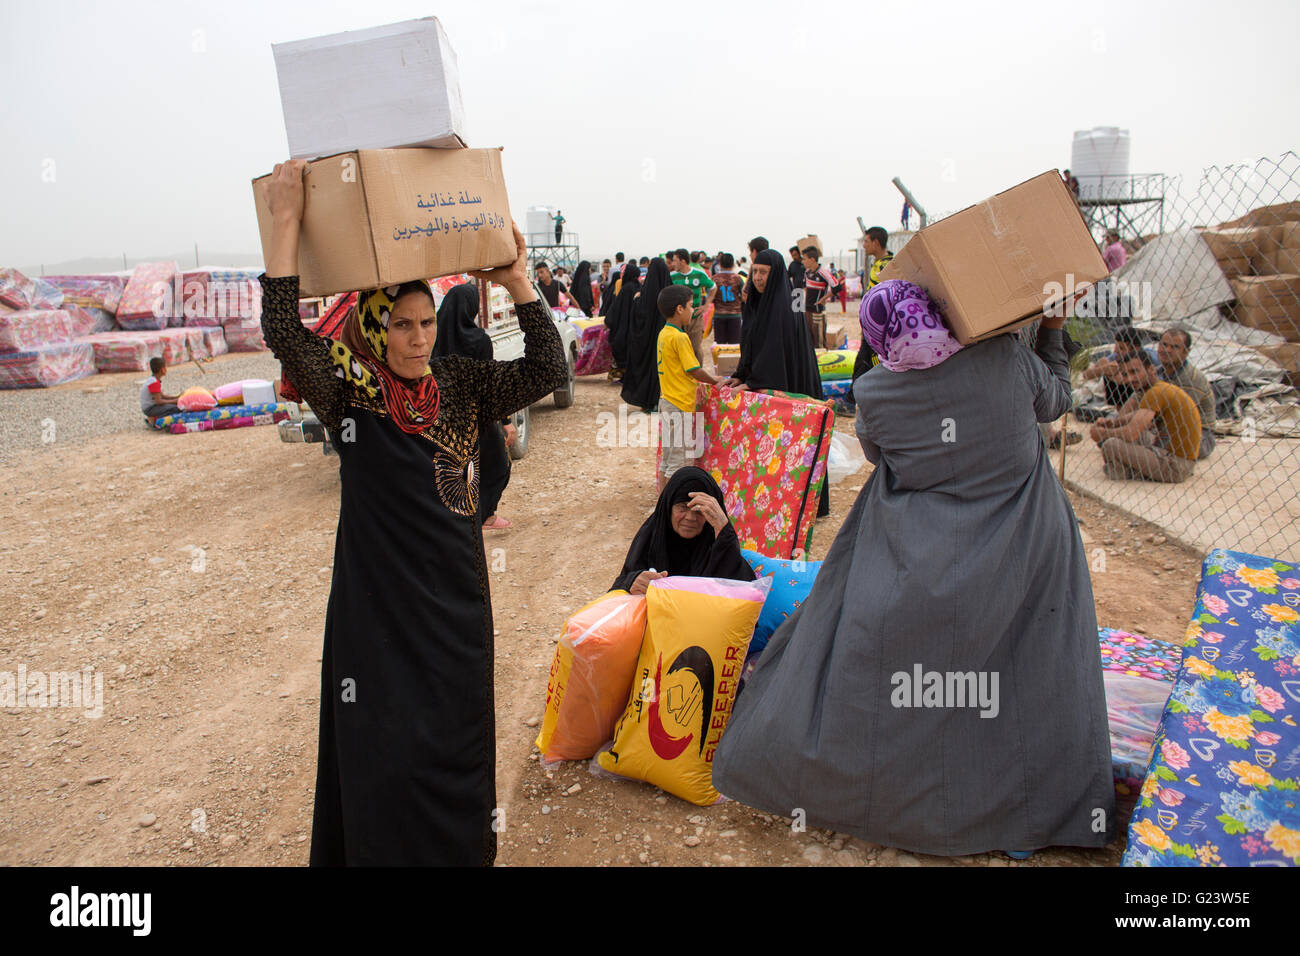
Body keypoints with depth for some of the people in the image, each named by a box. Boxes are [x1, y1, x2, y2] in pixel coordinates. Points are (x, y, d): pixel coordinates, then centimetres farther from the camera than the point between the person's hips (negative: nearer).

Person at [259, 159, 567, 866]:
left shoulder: (462, 386, 1)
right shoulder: (348, 394, -8)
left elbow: (547, 371, -8)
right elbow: (283, 332, -24)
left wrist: (516, 282, -14)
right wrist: (286, 222, -24)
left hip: (456, 593, 4)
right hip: (379, 594, -3)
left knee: (456, 732, 17)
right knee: (383, 742, 7)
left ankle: (461, 845, 38)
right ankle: (381, 847, 29)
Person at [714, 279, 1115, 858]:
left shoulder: (873, 393, -11)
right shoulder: (1004, 360, -10)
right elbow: (1056, 398, 11)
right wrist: (1052, 329, 22)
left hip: (913, 567, 0)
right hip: (1015, 548, 1)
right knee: (1030, 674, 15)